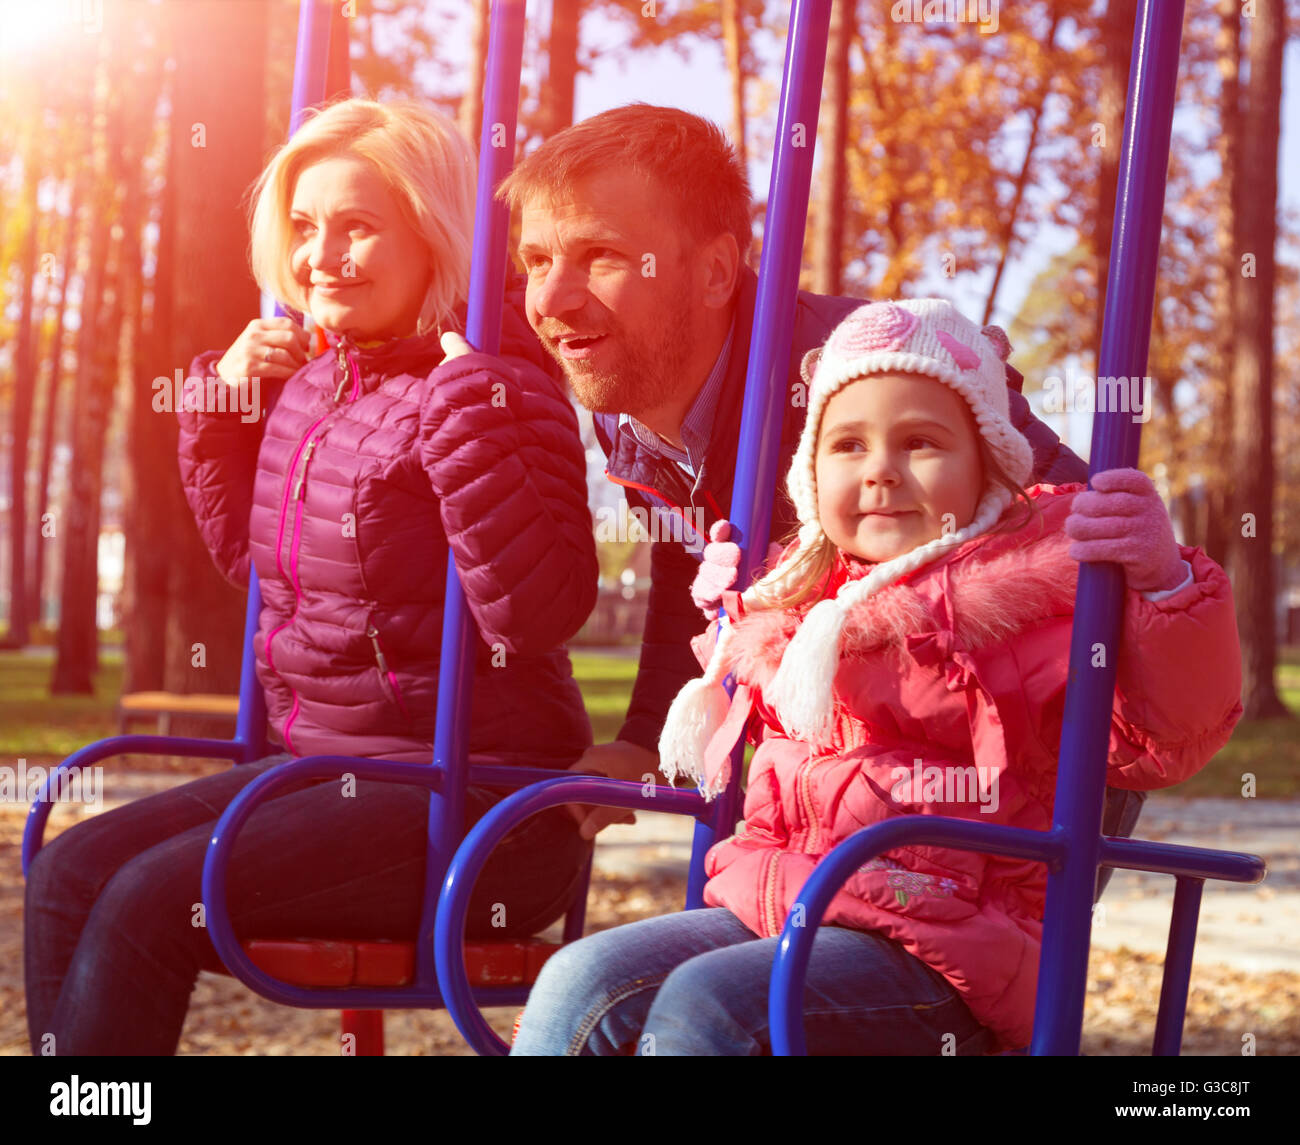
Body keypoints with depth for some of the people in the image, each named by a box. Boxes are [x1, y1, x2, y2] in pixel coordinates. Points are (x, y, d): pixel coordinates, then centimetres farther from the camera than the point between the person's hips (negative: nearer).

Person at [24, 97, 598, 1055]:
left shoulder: (487, 382, -13)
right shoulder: (318, 376, 11)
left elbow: (538, 611, -26)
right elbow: (251, 555, 27)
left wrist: (466, 405, -28)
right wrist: (224, 398, 14)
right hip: (323, 762, 9)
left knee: (152, 903, -20)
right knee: (68, 876, -6)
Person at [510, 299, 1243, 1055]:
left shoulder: (1025, 604, -5)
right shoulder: (799, 601, 17)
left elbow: (1168, 737, -17)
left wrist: (1164, 583, -30)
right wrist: (727, 610, 28)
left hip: (936, 958, -7)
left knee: (707, 1005, -28)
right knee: (584, 985, -11)